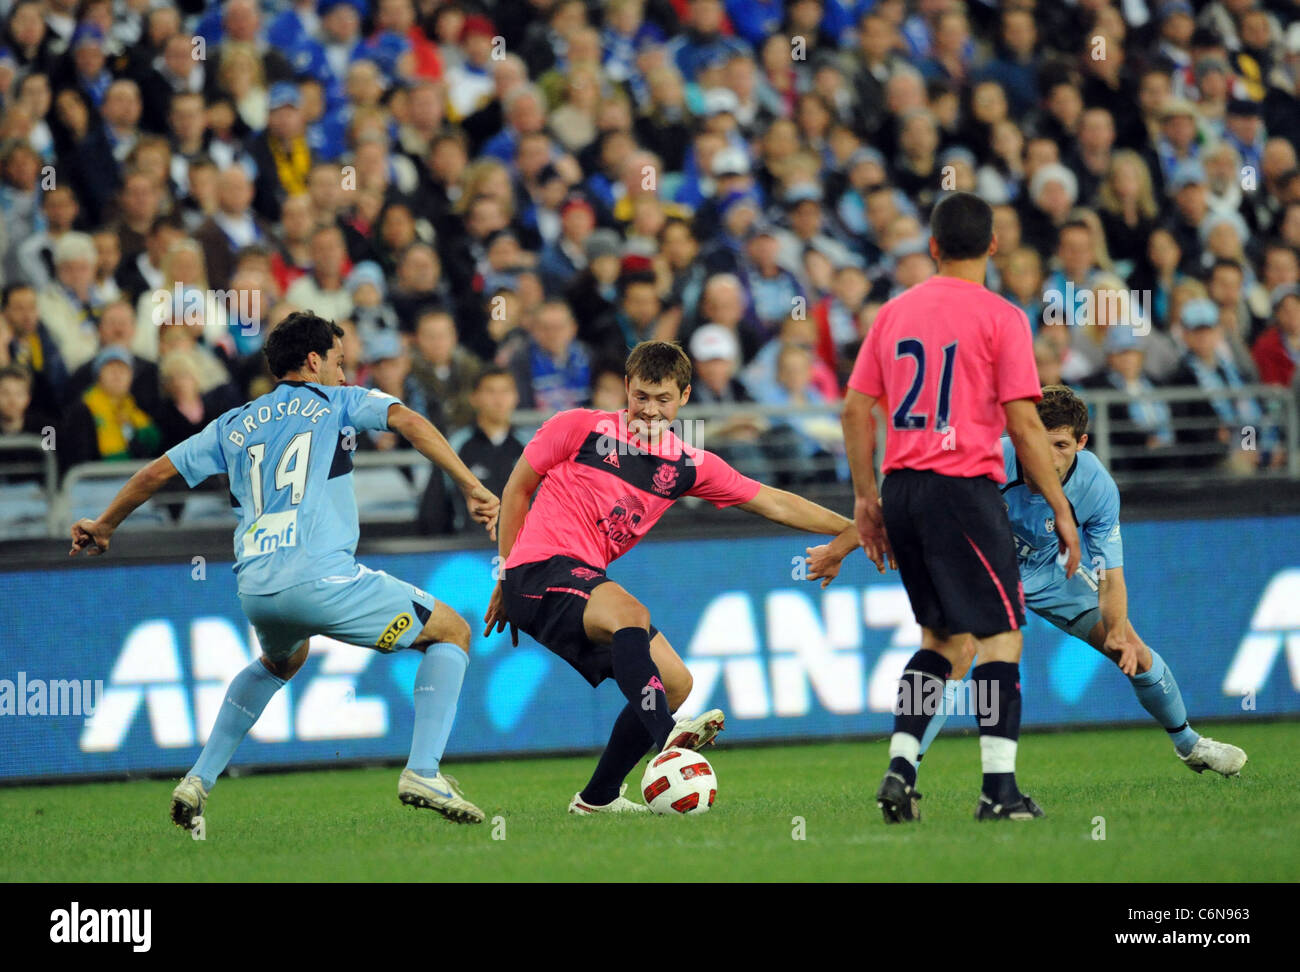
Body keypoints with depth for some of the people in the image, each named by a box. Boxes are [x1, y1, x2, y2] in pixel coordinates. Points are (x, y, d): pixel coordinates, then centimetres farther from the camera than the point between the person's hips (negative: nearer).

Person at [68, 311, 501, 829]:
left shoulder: (234, 425, 24)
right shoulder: (338, 401, 13)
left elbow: (156, 472, 28)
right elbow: (408, 421, -5)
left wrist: (103, 526, 43)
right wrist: (471, 487, -9)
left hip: (255, 588, 6)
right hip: (321, 576, -6)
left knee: (280, 662, 39)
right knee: (452, 632, 10)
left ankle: (199, 780, 28)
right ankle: (423, 771, -7)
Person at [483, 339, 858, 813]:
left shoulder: (690, 466, 12)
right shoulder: (580, 427, 0)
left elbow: (776, 505, 12)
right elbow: (516, 490, 7)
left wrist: (856, 530, 5)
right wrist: (505, 579, 8)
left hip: (587, 582, 7)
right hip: (541, 568, -7)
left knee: (675, 682, 1)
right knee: (630, 614, -33)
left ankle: (597, 797, 11)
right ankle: (667, 739, -53)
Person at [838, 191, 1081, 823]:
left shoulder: (895, 312, 10)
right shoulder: (1001, 318, -5)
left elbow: (856, 407, 11)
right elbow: (1023, 424, -9)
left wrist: (866, 498, 18)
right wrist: (1061, 511, -3)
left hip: (900, 488, 6)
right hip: (963, 487, -6)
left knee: (944, 639, 17)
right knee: (1001, 636, 0)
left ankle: (900, 769, 7)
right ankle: (999, 788, -7)